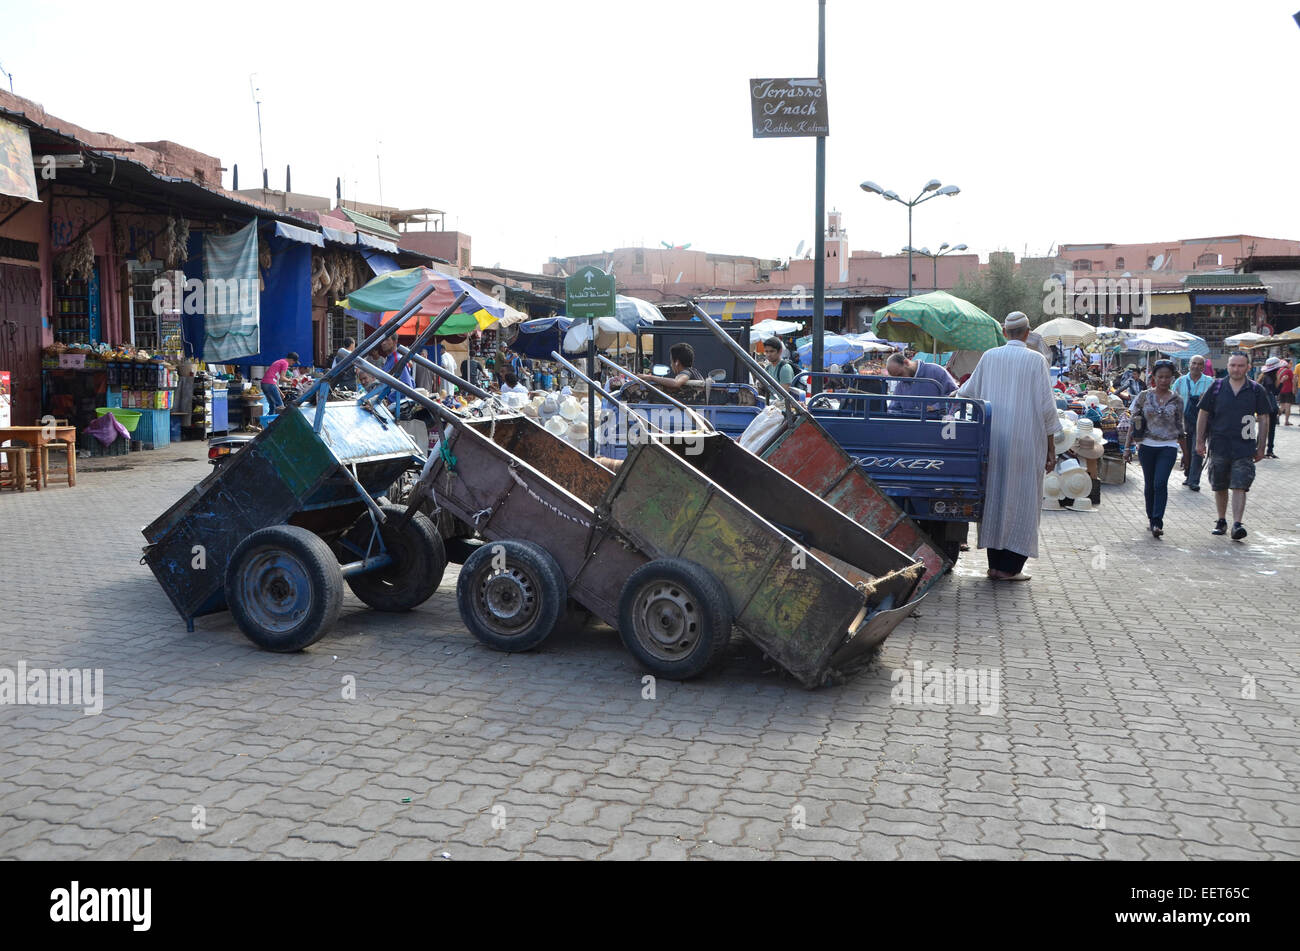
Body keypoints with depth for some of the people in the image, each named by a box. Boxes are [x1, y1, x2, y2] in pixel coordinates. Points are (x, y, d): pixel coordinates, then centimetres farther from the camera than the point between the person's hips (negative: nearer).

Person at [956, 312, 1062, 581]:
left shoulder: (989, 357, 4)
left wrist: (955, 392, 40)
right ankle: (1010, 566, 2)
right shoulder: (1036, 360, -5)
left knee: (993, 496, 9)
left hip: (993, 439, 3)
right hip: (1025, 440, -3)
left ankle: (994, 563, 13)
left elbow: (969, 392, 15)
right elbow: (1045, 406, -6)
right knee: (1021, 498, 2)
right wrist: (1050, 447, 0)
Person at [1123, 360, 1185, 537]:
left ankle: (1157, 522, -13)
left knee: (1160, 483, -14)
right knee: (1149, 484, 10)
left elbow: (1180, 429, 10)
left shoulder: (1176, 401, 3)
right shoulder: (1144, 396, 2)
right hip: (1147, 446, 1)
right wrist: (1127, 446, 0)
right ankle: (1151, 519, 25)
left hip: (1168, 447, -1)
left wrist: (1185, 453, 12)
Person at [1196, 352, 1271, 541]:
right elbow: (1203, 414, 7)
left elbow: (1264, 419, 7)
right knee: (1220, 487, 11)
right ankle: (1221, 521, 26)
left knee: (1240, 487, -11)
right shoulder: (1217, 387, 3)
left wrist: (1260, 447, 4)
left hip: (1244, 447, -1)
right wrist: (1200, 441, 3)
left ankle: (1237, 524, -15)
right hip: (1219, 445, 2)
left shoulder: (1256, 390, 3)